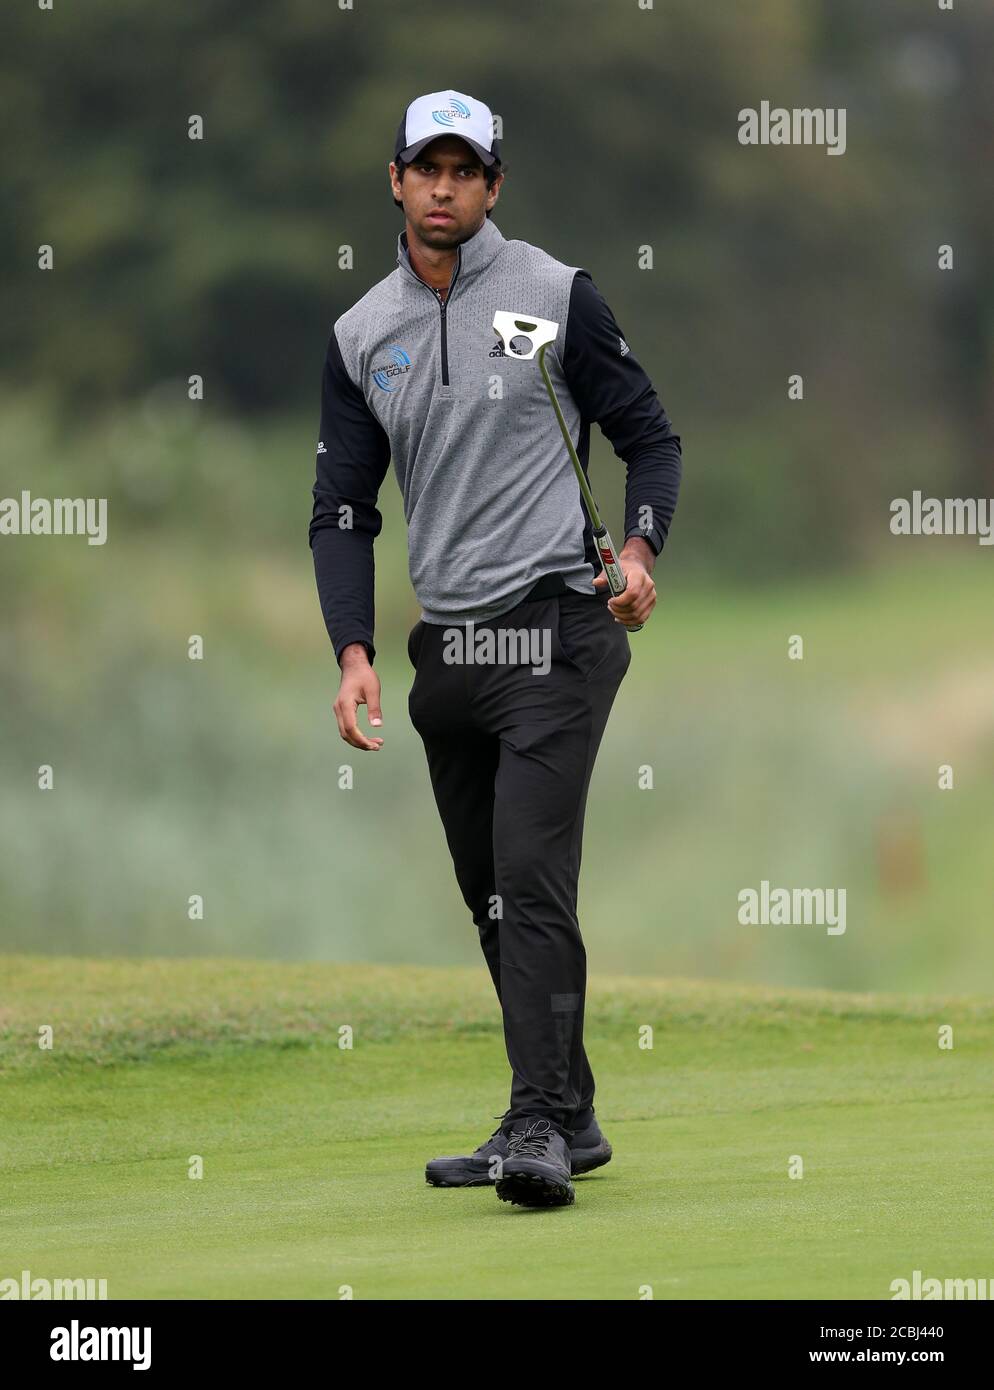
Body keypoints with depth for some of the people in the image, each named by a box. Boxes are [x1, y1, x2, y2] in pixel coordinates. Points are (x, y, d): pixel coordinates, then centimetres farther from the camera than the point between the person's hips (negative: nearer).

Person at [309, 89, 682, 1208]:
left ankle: (539, 1129, -19)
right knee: (493, 898, 9)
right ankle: (567, 1117, 18)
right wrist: (354, 653, -4)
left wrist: (640, 547, -15)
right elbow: (342, 510, 9)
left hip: (553, 625, -5)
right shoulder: (362, 335, 10)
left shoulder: (555, 294, -1)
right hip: (444, 646, 5)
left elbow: (649, 435, 4)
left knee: (530, 878, -16)